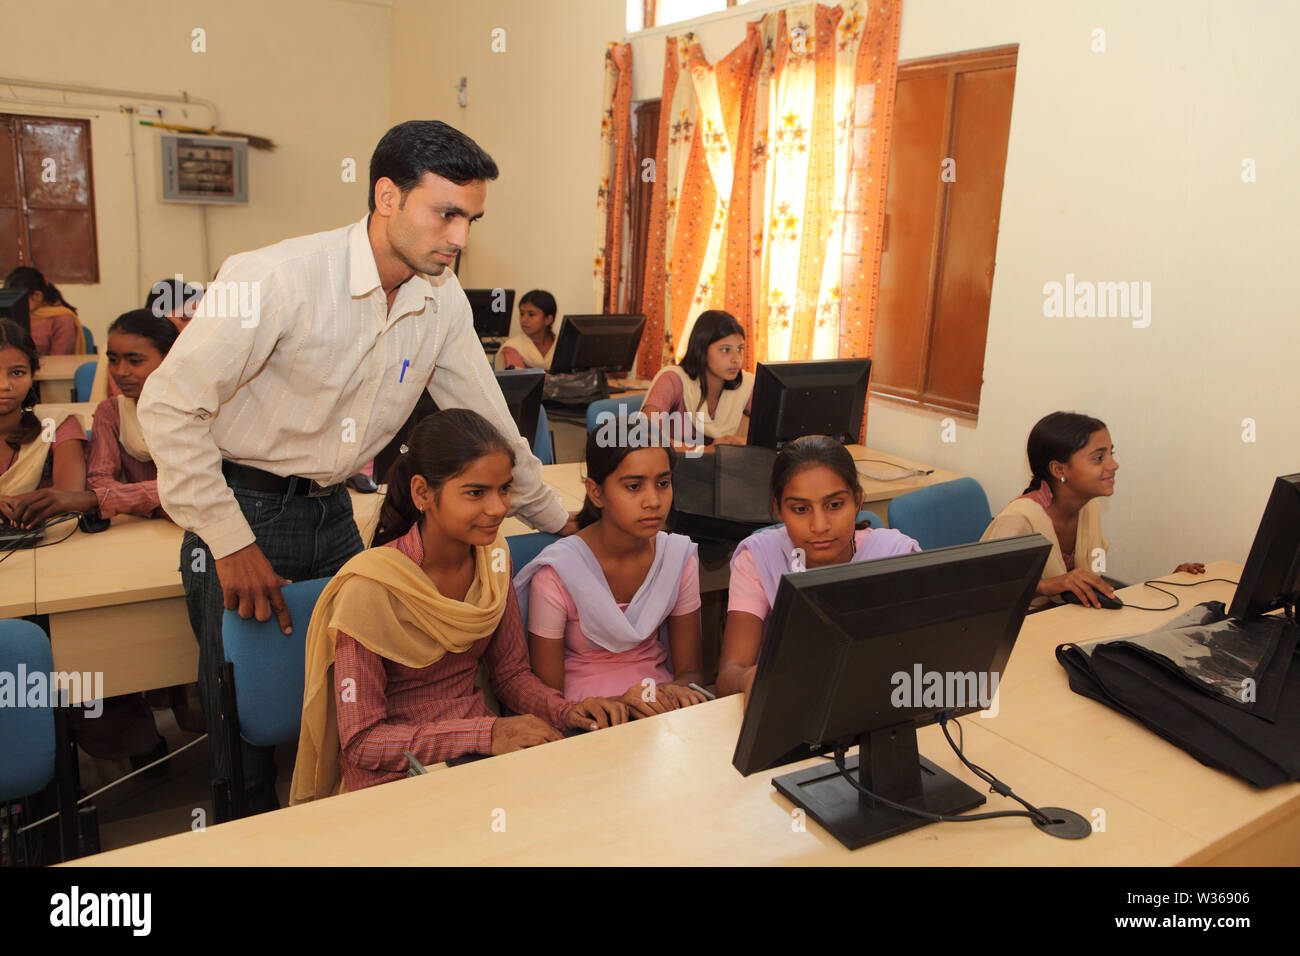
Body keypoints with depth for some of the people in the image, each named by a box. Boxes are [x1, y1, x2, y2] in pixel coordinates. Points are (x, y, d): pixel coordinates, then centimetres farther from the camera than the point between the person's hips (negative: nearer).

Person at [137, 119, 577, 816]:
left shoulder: (444, 301, -5)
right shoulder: (277, 280, -23)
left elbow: (486, 420, 6)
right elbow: (169, 406, -19)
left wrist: (560, 522, 10)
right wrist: (232, 545, -20)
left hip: (331, 514, 5)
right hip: (242, 512, -5)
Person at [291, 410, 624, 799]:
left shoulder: (492, 556, -2)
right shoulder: (370, 588, -20)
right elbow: (361, 741, -17)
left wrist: (566, 711, -11)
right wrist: (487, 735, -26)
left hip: (481, 759, 6)